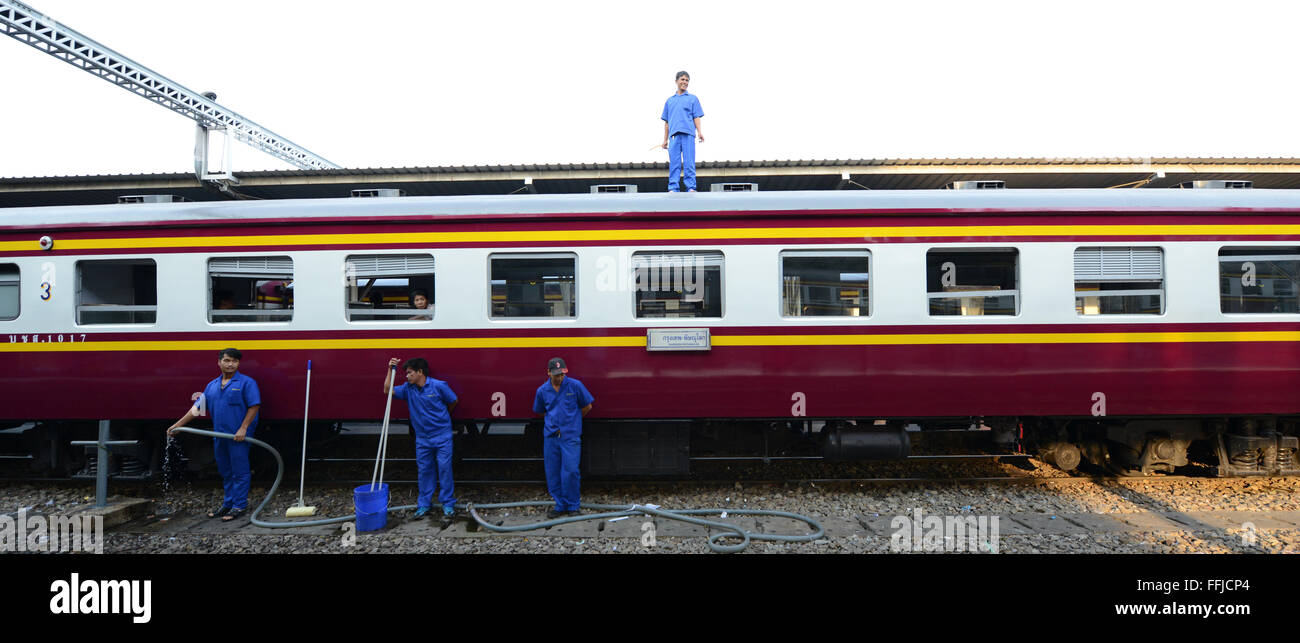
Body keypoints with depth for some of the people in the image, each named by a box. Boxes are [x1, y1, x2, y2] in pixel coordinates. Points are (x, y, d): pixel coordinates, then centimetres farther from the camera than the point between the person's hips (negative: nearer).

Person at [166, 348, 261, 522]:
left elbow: (254, 406, -12)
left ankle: (239, 506, 3)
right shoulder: (212, 385, 14)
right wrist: (178, 425, 11)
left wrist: (243, 428, -18)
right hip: (220, 436, 7)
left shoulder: (246, 382, -6)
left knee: (239, 472, -3)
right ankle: (227, 504, 25)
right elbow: (198, 408, 16)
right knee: (226, 473, 15)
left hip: (238, 436, -7)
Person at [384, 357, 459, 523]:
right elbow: (388, 390, 1)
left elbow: (453, 402, 1)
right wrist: (390, 369, -6)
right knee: (424, 471, 9)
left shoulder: (438, 386, -11)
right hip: (422, 438, 4)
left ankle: (448, 506, 3)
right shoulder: (408, 388, 2)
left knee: (444, 469, -3)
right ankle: (424, 505, 19)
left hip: (442, 436, -4)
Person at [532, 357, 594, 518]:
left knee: (570, 471, -9)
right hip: (550, 436, 3)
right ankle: (560, 506, 18)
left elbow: (587, 406, 6)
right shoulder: (542, 390, 4)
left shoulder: (575, 386, -4)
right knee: (553, 473, 6)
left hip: (570, 436, -3)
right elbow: (539, 410, 21)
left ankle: (572, 506, 5)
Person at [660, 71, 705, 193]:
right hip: (674, 135, 2)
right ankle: (673, 188, -5)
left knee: (689, 162, -7)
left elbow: (696, 117, 8)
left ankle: (691, 187, -8)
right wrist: (665, 139, 14)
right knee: (674, 163, -4)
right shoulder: (670, 100, 22)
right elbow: (666, 122, 20)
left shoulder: (693, 98, 16)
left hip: (688, 134, -2)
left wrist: (699, 132, -7)